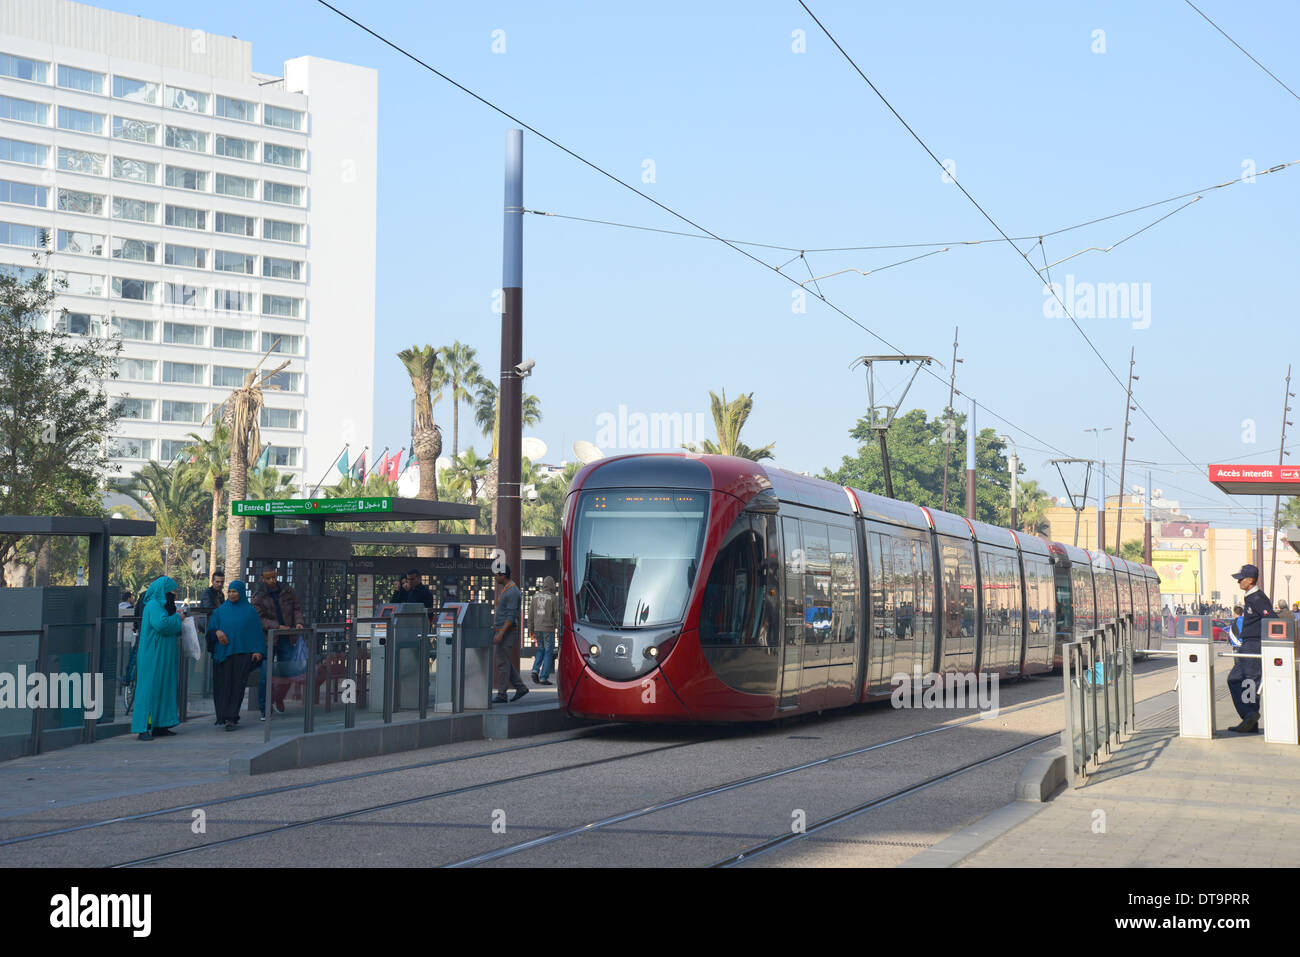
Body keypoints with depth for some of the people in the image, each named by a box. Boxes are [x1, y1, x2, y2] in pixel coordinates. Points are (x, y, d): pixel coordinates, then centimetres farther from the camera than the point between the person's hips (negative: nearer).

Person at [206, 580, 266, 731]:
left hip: (242, 653, -3)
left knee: (237, 684, -10)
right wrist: (217, 632, -18)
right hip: (222, 652, 3)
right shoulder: (220, 611, 11)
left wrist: (258, 650, -9)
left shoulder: (250, 611, 5)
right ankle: (223, 716, 15)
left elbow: (257, 632, 2)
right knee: (223, 684, 3)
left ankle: (231, 718, -12)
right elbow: (211, 627, 5)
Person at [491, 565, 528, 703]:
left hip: (507, 632, -10)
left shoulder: (512, 591, -17)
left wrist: (501, 633, -26)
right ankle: (520, 687, 17)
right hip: (500, 631, 10)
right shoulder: (505, 588, 15)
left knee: (503, 662, -6)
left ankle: (501, 695, -2)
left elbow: (512, 615, -22)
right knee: (505, 662, 12)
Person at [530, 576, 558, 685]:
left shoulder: (535, 597, 6)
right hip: (548, 629, -4)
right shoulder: (554, 598, -8)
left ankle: (535, 670, -1)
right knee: (548, 653, 3)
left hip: (537, 628, 4)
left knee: (541, 650, 20)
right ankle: (544, 677, -1)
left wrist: (531, 630, 13)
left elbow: (531, 614, 7)